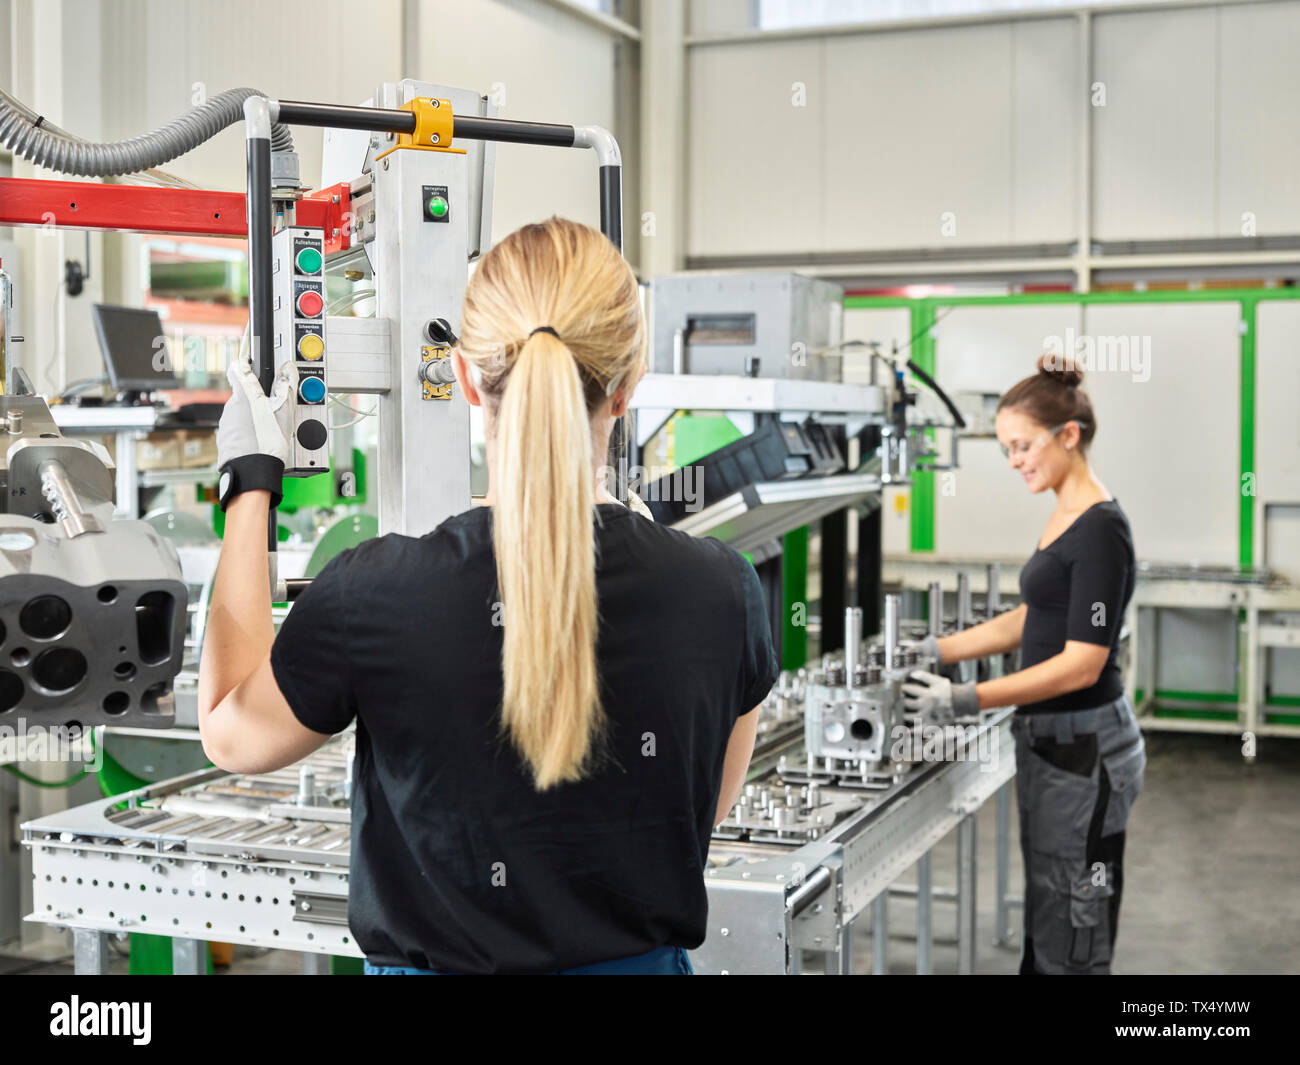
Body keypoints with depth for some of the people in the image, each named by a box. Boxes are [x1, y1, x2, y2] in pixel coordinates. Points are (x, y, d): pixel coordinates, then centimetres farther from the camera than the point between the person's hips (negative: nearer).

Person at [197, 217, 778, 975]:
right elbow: (711, 806, 1)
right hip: (641, 957, 2)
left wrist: (249, 482, 3)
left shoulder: (374, 594, -22)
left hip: (432, 957, -1)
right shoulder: (720, 590, -18)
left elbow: (230, 734, -1)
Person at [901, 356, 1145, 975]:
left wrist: (969, 700, -26)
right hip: (1051, 744, 10)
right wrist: (935, 651, 13)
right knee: (1044, 923, 17)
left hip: (1084, 753, -10)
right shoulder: (1065, 518, 11)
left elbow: (1082, 662, -23)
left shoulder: (1101, 530, -19)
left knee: (1072, 932, 1)